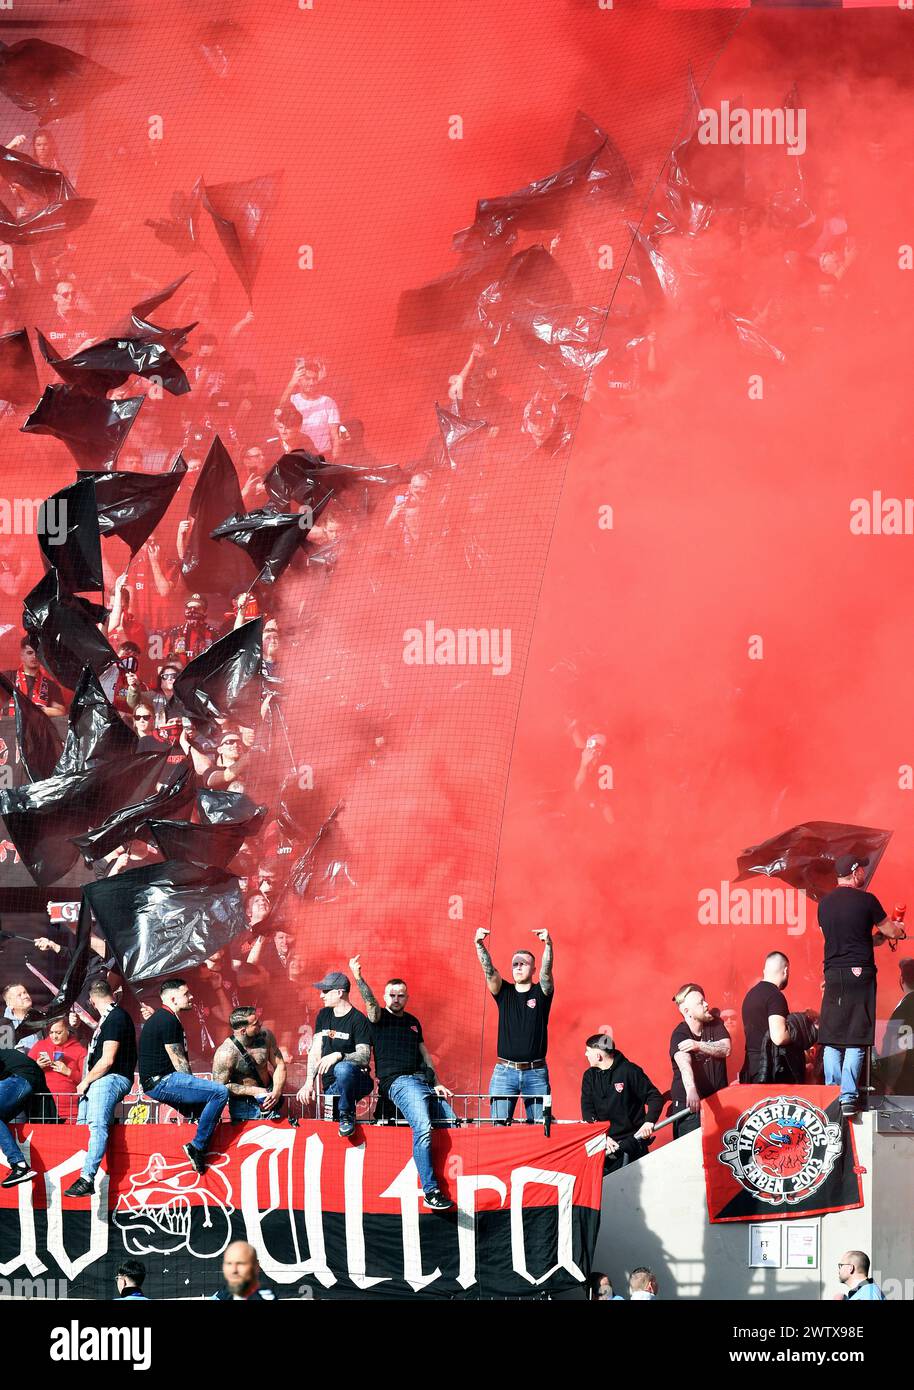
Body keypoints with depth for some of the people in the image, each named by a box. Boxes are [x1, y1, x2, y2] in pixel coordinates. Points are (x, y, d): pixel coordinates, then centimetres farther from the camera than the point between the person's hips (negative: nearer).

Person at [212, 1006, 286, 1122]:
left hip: (268, 1098, 4)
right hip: (244, 1105, -4)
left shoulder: (265, 1036, -12)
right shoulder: (225, 1053, -26)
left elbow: (280, 1065, -5)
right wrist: (254, 1091, -22)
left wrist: (276, 1092, -20)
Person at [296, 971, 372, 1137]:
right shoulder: (324, 1015, 12)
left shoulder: (358, 1020, -8)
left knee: (342, 1069, -38)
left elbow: (365, 1057, -17)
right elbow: (315, 1051, 9)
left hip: (356, 1081, -6)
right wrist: (309, 1082, -3)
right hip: (331, 1086, 6)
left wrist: (338, 1056, -32)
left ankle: (347, 1115, -19)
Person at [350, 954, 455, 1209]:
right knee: (423, 1128, -27)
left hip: (424, 1080, 7)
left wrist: (436, 1083, 14)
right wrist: (358, 977, -32)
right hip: (398, 1081, -7)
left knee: (452, 1123, -7)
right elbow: (370, 1001, -14)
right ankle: (430, 1191, -31)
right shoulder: (379, 1017, 7)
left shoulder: (413, 1022, 23)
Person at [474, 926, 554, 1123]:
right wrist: (479, 945, -25)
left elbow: (546, 971, -13)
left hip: (536, 1073, -1)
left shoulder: (541, 993, 6)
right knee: (498, 1125, -7)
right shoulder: (504, 992, 9)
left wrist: (548, 945, -32)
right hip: (505, 1071, 1)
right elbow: (489, 971, -6)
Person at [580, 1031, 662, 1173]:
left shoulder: (629, 1071, -4)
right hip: (601, 1139, 4)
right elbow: (587, 1109, 4)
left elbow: (655, 1097, -1)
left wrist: (649, 1121, -19)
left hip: (631, 1138, -4)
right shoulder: (589, 1076, 11)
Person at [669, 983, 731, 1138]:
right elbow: (684, 1064, -31)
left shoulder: (715, 1024, 6)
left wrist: (698, 1046, -24)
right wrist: (691, 1091, -48)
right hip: (688, 1103, -4)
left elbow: (725, 1049, -9)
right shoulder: (679, 1035, -13)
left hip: (717, 1099, 4)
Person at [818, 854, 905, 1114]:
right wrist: (898, 930, 29)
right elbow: (890, 931, 4)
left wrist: (881, 936, 31)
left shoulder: (824, 903, 9)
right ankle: (848, 1099, -6)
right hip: (860, 974, -4)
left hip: (833, 975, 4)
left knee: (832, 1041, 8)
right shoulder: (865, 899, -7)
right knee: (856, 1041, -2)